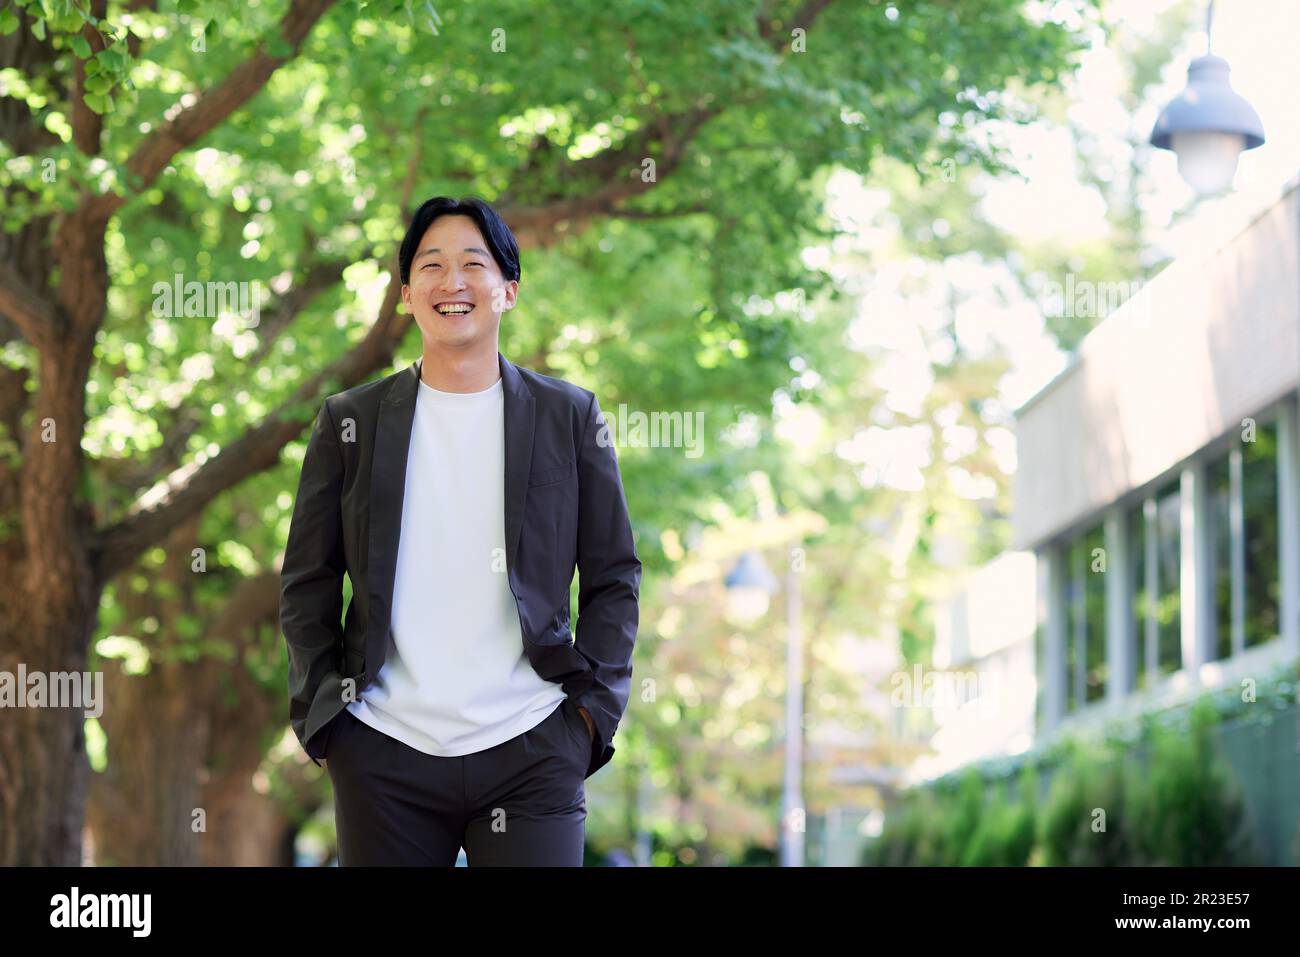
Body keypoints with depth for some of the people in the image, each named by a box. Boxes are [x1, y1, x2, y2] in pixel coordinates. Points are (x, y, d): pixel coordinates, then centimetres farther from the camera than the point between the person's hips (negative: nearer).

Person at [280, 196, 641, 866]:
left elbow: (614, 578, 9)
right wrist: (319, 711, 2)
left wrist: (593, 710, 0)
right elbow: (306, 583, 11)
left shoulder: (569, 417, 8)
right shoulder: (350, 422, 9)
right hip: (382, 754, 1)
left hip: (531, 755, -1)